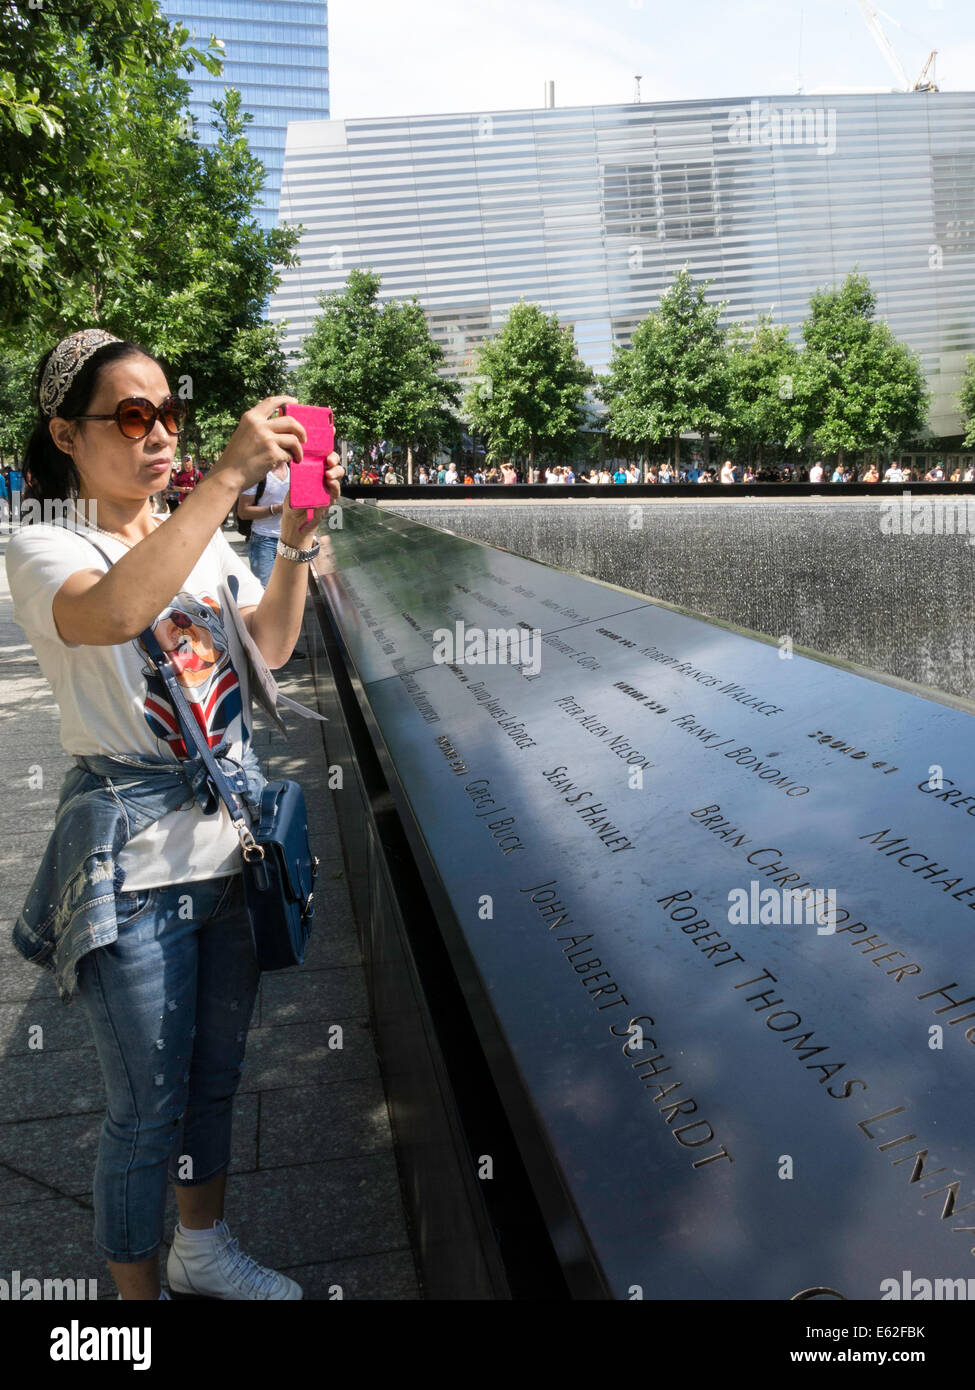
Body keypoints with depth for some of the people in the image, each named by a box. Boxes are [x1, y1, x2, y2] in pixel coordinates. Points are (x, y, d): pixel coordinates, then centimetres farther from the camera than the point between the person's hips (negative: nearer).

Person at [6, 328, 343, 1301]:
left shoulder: (202, 538, 9)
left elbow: (269, 647, 1)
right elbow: (116, 612, -33)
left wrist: (296, 536, -13)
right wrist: (230, 476, -35)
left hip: (232, 829, 6)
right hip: (134, 853, -6)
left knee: (215, 1071, 21)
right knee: (149, 1107, 6)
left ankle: (204, 1249, 44)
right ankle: (138, 1290, 31)